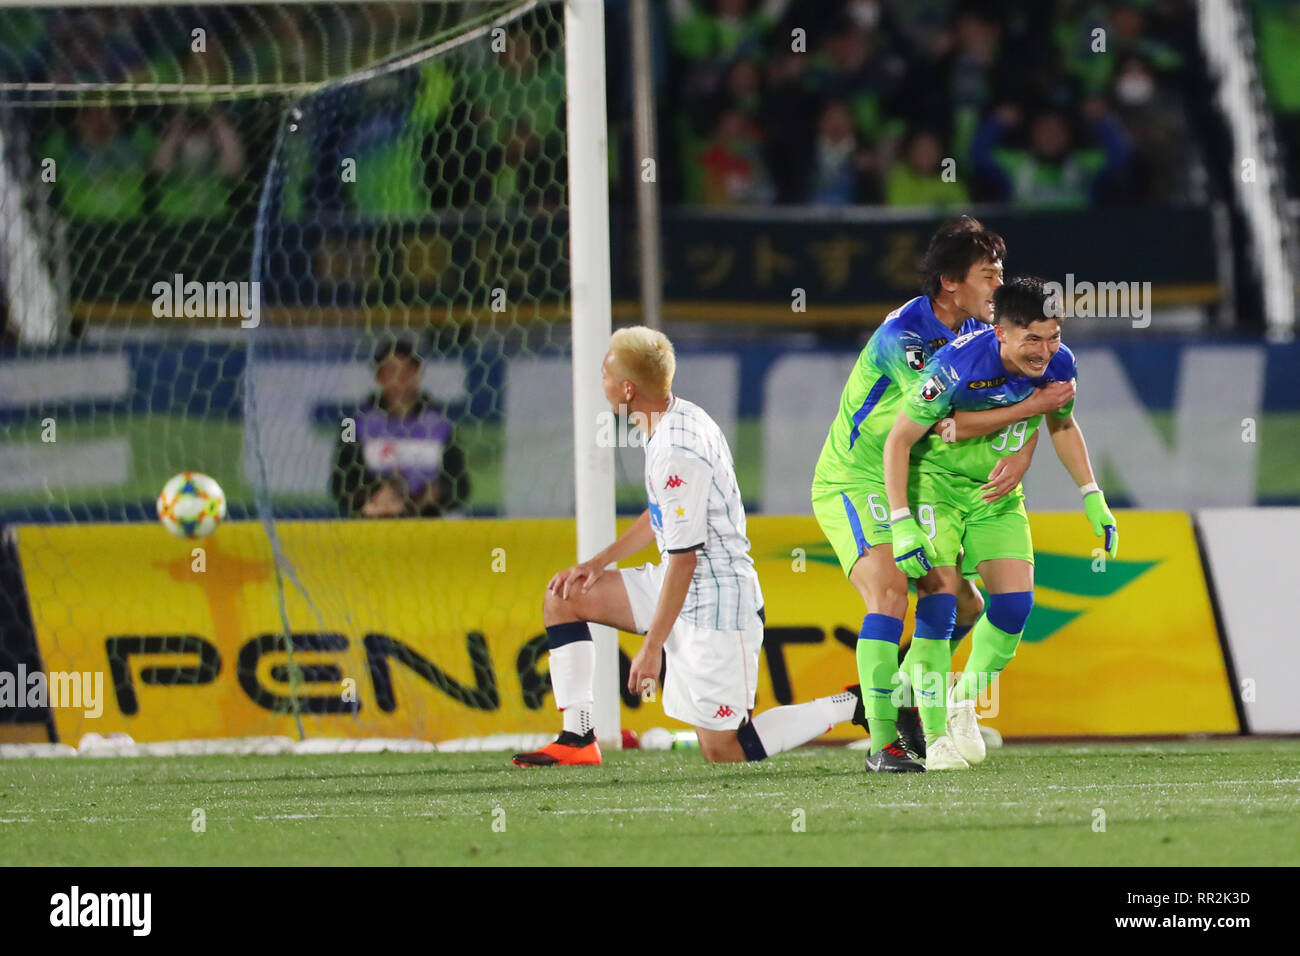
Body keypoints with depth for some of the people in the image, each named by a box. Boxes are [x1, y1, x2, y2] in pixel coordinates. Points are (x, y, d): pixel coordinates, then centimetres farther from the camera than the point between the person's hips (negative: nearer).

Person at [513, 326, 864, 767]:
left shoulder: (677, 453, -25)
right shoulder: (679, 417, 6)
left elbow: (683, 558, -24)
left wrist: (652, 648, -19)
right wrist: (600, 561, 17)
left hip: (713, 603, -10)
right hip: (685, 586, 10)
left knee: (723, 751, -6)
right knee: (563, 597, 9)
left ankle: (858, 706, 1)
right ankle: (578, 739, 8)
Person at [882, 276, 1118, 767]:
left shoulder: (1058, 364, -13)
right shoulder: (957, 366, -31)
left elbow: (1062, 425, 11)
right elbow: (898, 439, -21)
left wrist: (1093, 499, 9)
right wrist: (902, 523, -27)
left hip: (998, 493, 5)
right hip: (937, 482, -5)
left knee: (1015, 603, -8)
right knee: (942, 596, -18)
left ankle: (965, 703, 16)